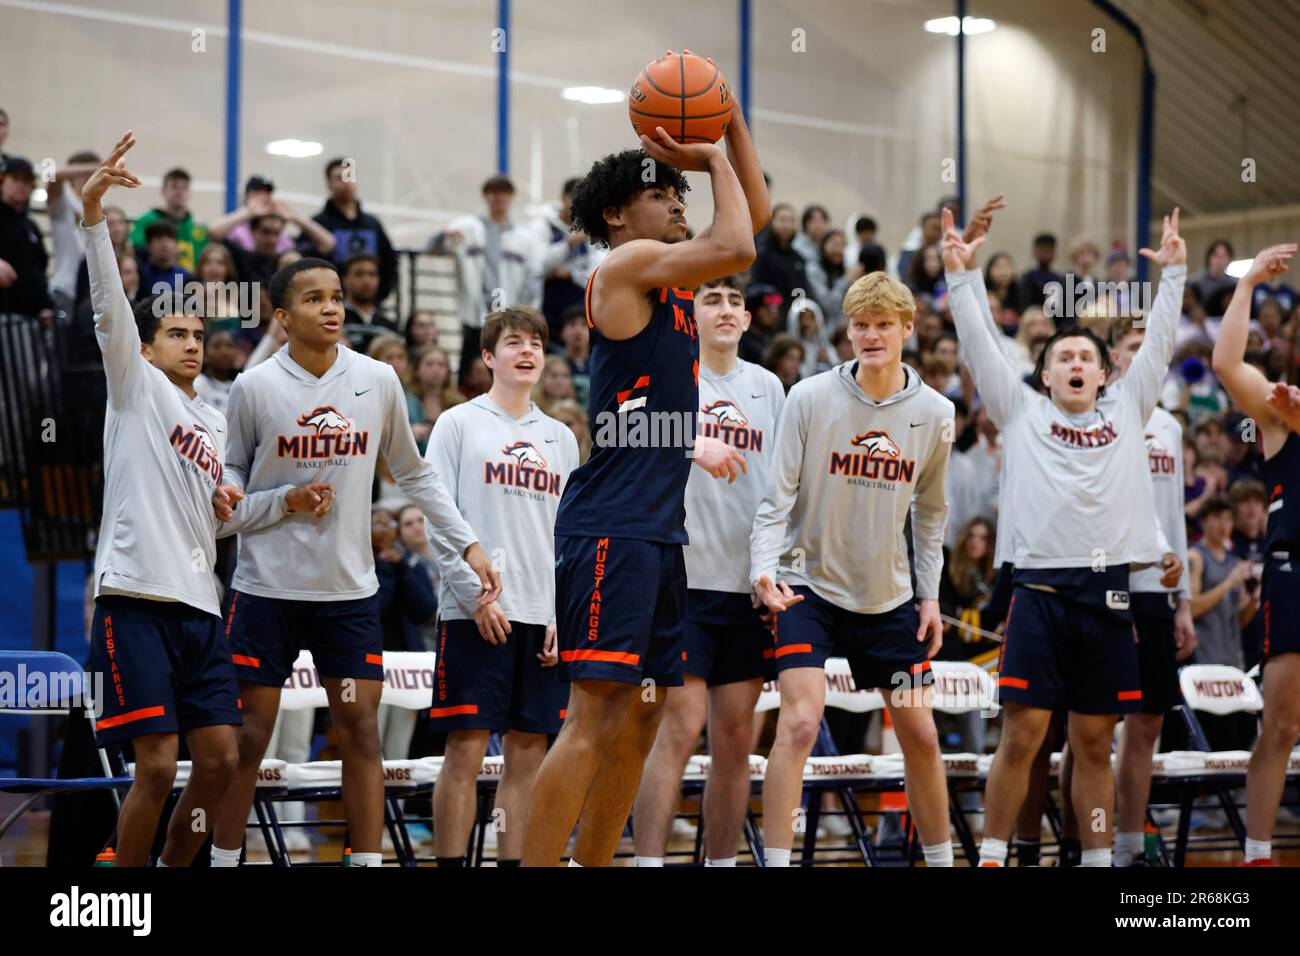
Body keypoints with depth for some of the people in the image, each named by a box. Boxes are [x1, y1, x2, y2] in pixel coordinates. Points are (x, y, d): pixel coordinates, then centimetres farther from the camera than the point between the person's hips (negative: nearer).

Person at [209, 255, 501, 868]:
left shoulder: (378, 381, 1)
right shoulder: (254, 387, -5)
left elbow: (414, 474, 11)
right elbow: (235, 468, 8)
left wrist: (469, 544, 5)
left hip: (350, 588, 2)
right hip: (266, 585, -2)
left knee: (360, 732, 0)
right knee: (248, 737, 2)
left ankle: (368, 864, 7)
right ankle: (223, 860, 14)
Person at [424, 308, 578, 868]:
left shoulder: (561, 438, 16)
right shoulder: (459, 424, 3)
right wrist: (477, 595, -12)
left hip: (544, 619, 4)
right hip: (473, 616, -4)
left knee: (527, 755, 4)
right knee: (465, 752, -6)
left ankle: (513, 861, 9)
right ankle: (450, 863, -1)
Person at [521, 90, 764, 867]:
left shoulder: (671, 277, 19)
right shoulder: (626, 264, -6)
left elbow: (757, 214, 27)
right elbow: (737, 248, -18)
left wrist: (730, 119, 16)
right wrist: (714, 158, -3)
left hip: (659, 527, 10)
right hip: (611, 526, -10)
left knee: (642, 716, 10)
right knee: (596, 716, -15)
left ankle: (594, 865, 14)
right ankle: (537, 863, -15)